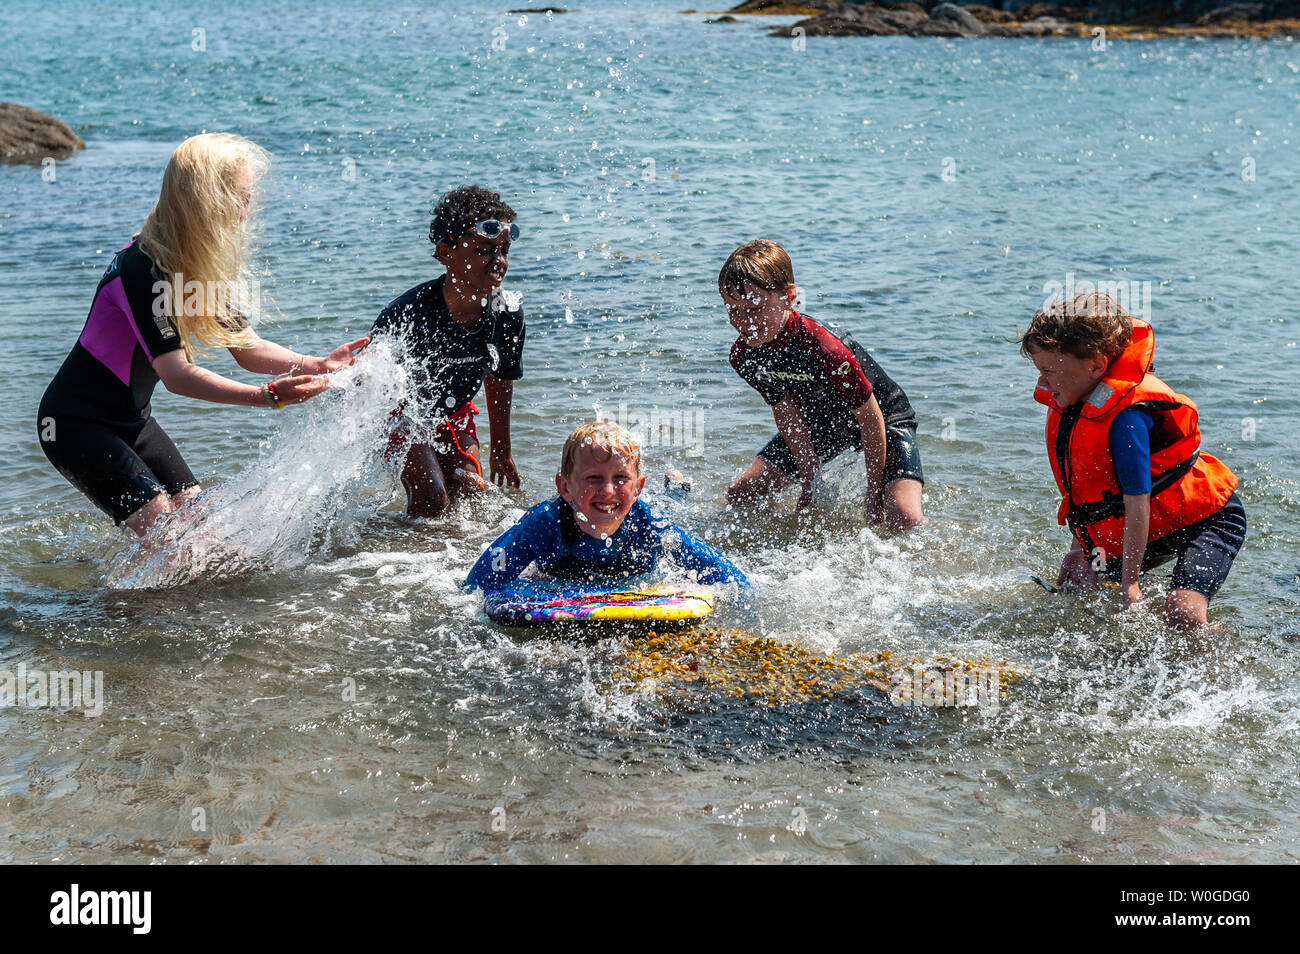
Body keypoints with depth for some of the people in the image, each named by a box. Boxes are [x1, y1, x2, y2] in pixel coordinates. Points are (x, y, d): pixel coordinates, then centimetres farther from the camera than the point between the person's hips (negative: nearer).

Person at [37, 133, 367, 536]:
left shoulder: (208, 262, -1)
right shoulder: (142, 269, -28)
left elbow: (247, 347, 1)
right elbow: (177, 375, -32)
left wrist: (317, 365, -14)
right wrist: (268, 396, -40)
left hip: (131, 419, 9)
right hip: (76, 423, -8)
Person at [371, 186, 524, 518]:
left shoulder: (508, 314, -17)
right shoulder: (409, 313, -32)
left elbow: (500, 380, 1)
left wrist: (501, 451, 12)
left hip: (454, 413, 5)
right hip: (402, 412, -5)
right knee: (431, 498, -17)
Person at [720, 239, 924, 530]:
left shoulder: (823, 348, -39)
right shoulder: (742, 355, -19)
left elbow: (870, 418, -27)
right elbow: (786, 413, -6)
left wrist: (874, 492, -18)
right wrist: (809, 480, -7)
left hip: (885, 419, -6)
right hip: (820, 421, 6)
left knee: (903, 520, -27)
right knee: (738, 495, 0)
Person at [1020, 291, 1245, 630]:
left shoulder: (1126, 418, -33)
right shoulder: (1074, 403, -6)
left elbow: (1137, 505, -31)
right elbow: (1083, 482, 6)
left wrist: (1130, 582, -26)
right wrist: (1080, 545, 8)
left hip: (1209, 521, -9)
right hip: (1155, 527, 9)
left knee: (1183, 613, -27)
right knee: (1079, 581, 6)